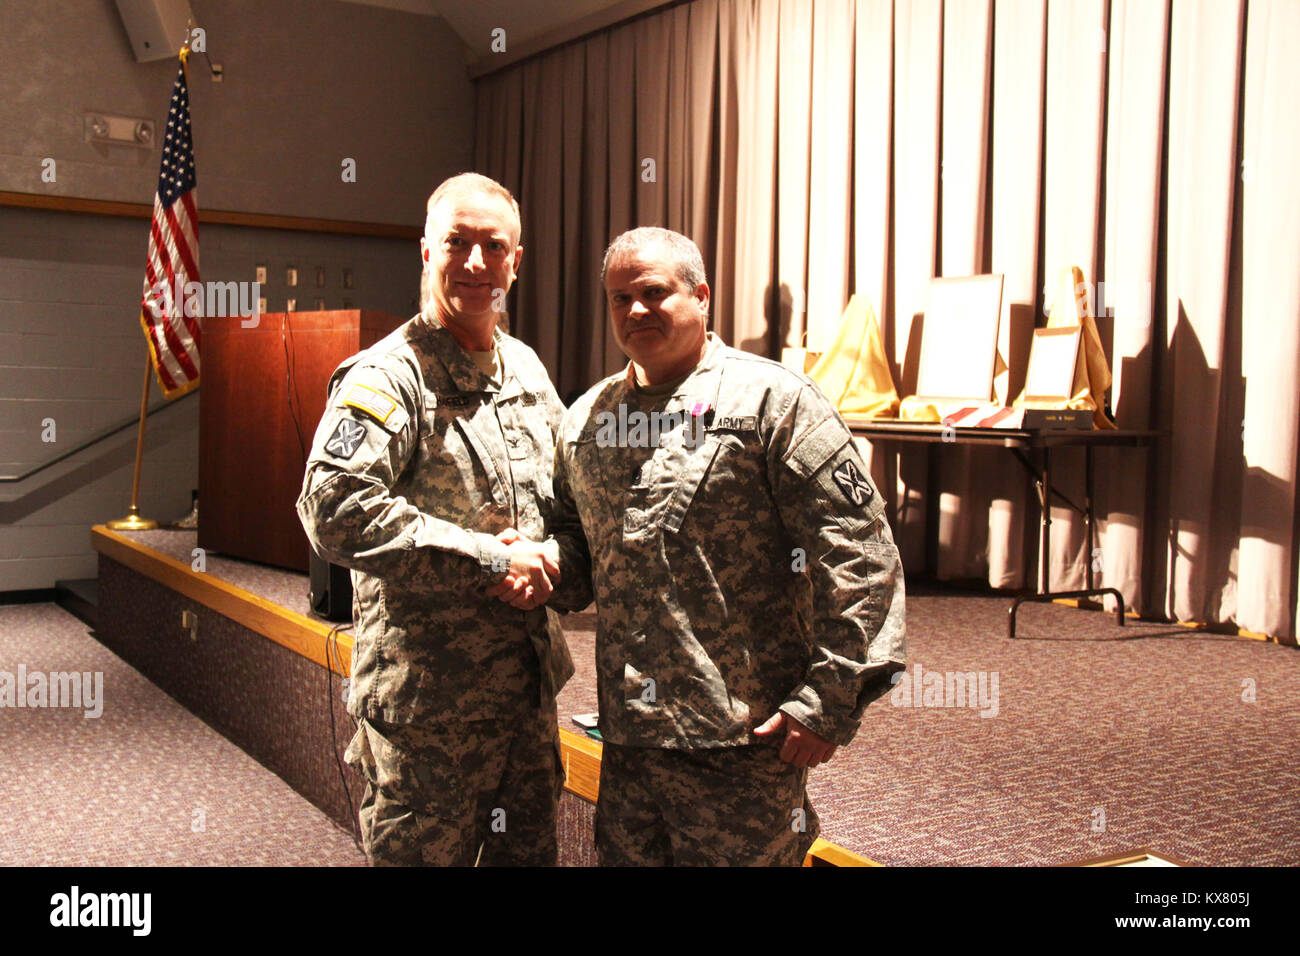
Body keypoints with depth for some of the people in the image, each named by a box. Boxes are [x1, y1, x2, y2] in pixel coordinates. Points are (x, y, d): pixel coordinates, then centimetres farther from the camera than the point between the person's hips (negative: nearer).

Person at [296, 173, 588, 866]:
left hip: (529, 679, 7)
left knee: (530, 849, 20)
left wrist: (554, 554, 0)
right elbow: (333, 509, -27)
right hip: (428, 693, -7)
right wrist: (488, 557, -23)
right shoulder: (387, 377, -13)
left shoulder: (525, 367, 12)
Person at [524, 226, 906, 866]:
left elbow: (856, 552, -11)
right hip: (625, 736, 6)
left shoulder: (772, 399, -7)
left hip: (744, 740, -6)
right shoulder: (585, 418, 12)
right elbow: (571, 527, 27)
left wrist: (830, 698, -14)